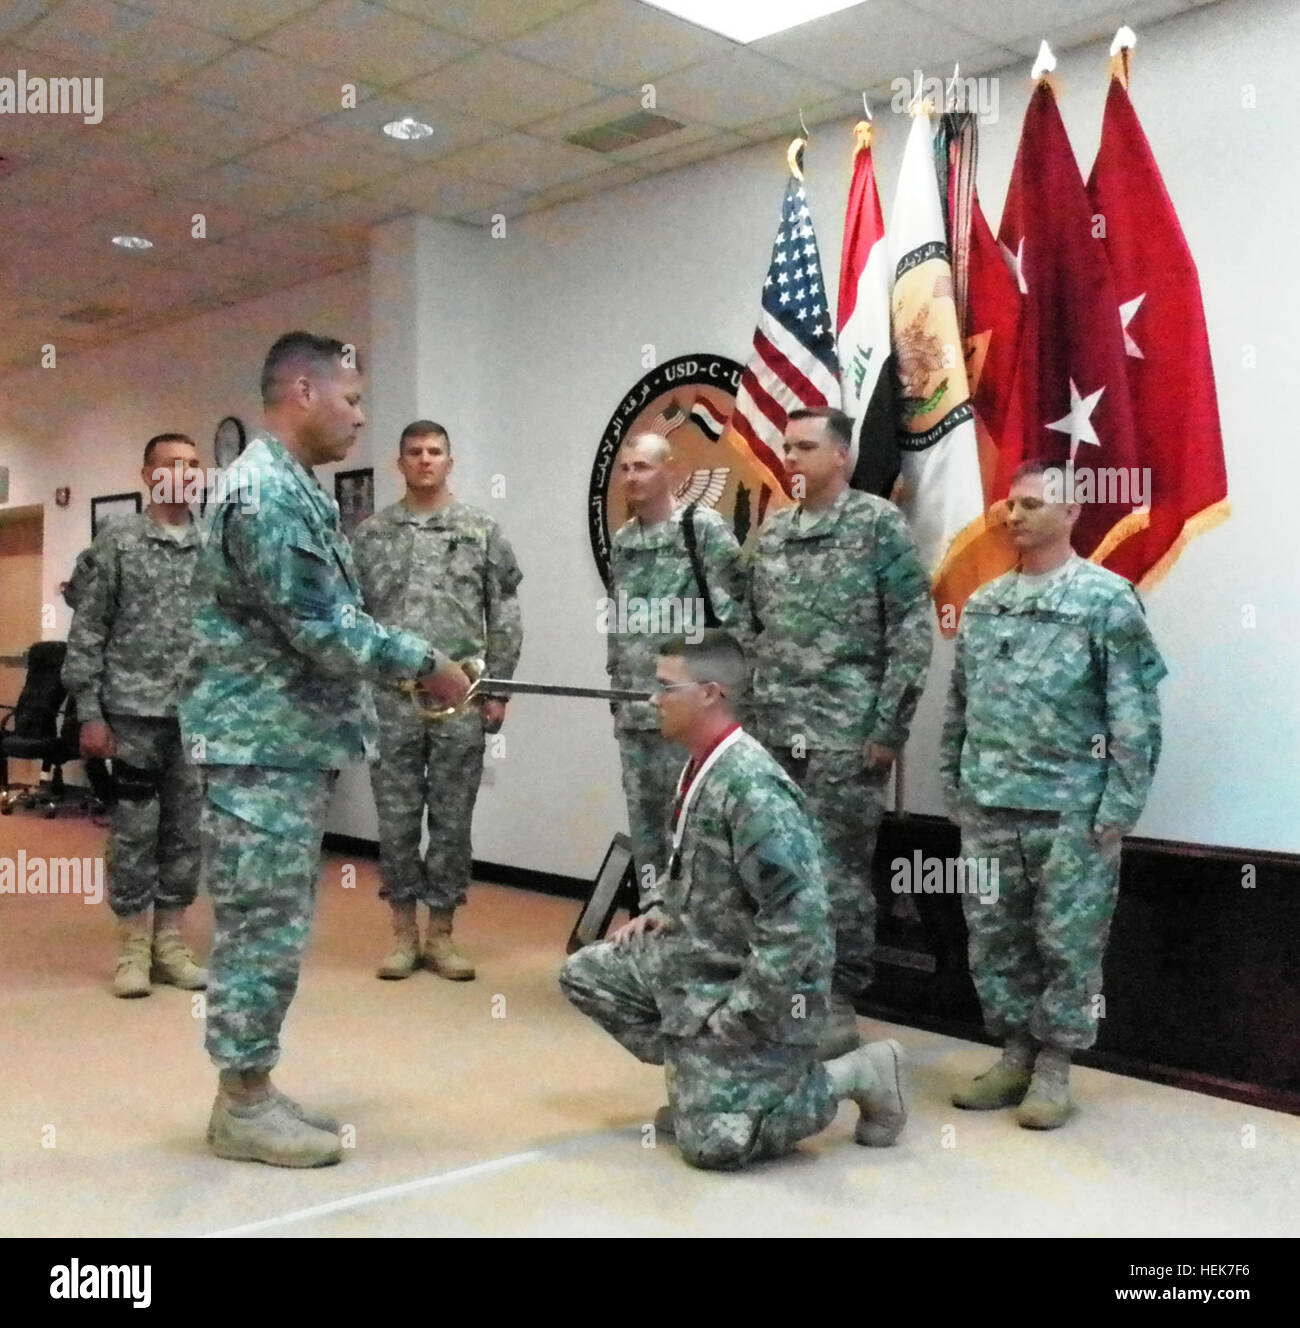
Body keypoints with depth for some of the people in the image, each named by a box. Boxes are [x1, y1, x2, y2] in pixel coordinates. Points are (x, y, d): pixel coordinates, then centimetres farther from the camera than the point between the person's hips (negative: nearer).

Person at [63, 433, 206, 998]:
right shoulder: (117, 542, -1)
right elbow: (86, 632, -3)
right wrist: (89, 713, -9)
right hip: (134, 713, -3)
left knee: (187, 832, 8)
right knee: (134, 831, 2)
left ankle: (170, 942, 18)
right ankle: (132, 949, 13)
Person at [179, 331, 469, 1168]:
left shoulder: (294, 489, 16)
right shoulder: (265, 491, -17)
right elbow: (320, 630, -22)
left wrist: (412, 666, 11)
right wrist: (425, 664, -11)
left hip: (293, 741, 10)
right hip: (264, 744, -10)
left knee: (277, 923, 14)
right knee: (264, 924, -2)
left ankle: (253, 1088, 23)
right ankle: (243, 1105, 9)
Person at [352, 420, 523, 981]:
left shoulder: (482, 530, 5)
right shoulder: (370, 534, 7)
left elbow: (504, 617, 3)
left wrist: (497, 689, -2)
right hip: (391, 696, 1)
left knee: (452, 819, 5)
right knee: (397, 819, 5)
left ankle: (441, 933, 16)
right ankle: (404, 932, 17)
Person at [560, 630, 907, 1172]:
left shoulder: (752, 786, -27)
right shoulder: (699, 767, 2)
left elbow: (799, 915, -30)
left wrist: (743, 1012, -24)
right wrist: (660, 910, 7)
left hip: (746, 981, -9)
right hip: (694, 956, 9)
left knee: (712, 1140, -9)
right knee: (585, 974, 11)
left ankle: (852, 1074, 6)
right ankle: (698, 1074, 17)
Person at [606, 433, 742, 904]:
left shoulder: (705, 528, -6)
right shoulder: (621, 540, 14)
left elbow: (731, 611, -10)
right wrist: (615, 680, 17)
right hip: (633, 705, 7)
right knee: (642, 812, 13)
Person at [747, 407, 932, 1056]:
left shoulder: (878, 523, -5)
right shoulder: (771, 531, 13)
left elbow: (912, 630, -9)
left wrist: (889, 727, -14)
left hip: (846, 734, -6)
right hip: (774, 732, 6)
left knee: (839, 871, 1)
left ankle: (839, 1004, 13)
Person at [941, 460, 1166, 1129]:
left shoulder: (1107, 600, -6)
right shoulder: (982, 603, 10)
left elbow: (1135, 716, -9)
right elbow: (958, 704, 16)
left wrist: (1118, 810, -13)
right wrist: (954, 786, 13)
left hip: (1071, 812, -5)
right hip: (987, 810, 5)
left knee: (1067, 944, 4)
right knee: (994, 939, 11)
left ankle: (1053, 1067, 18)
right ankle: (1015, 1055, 26)